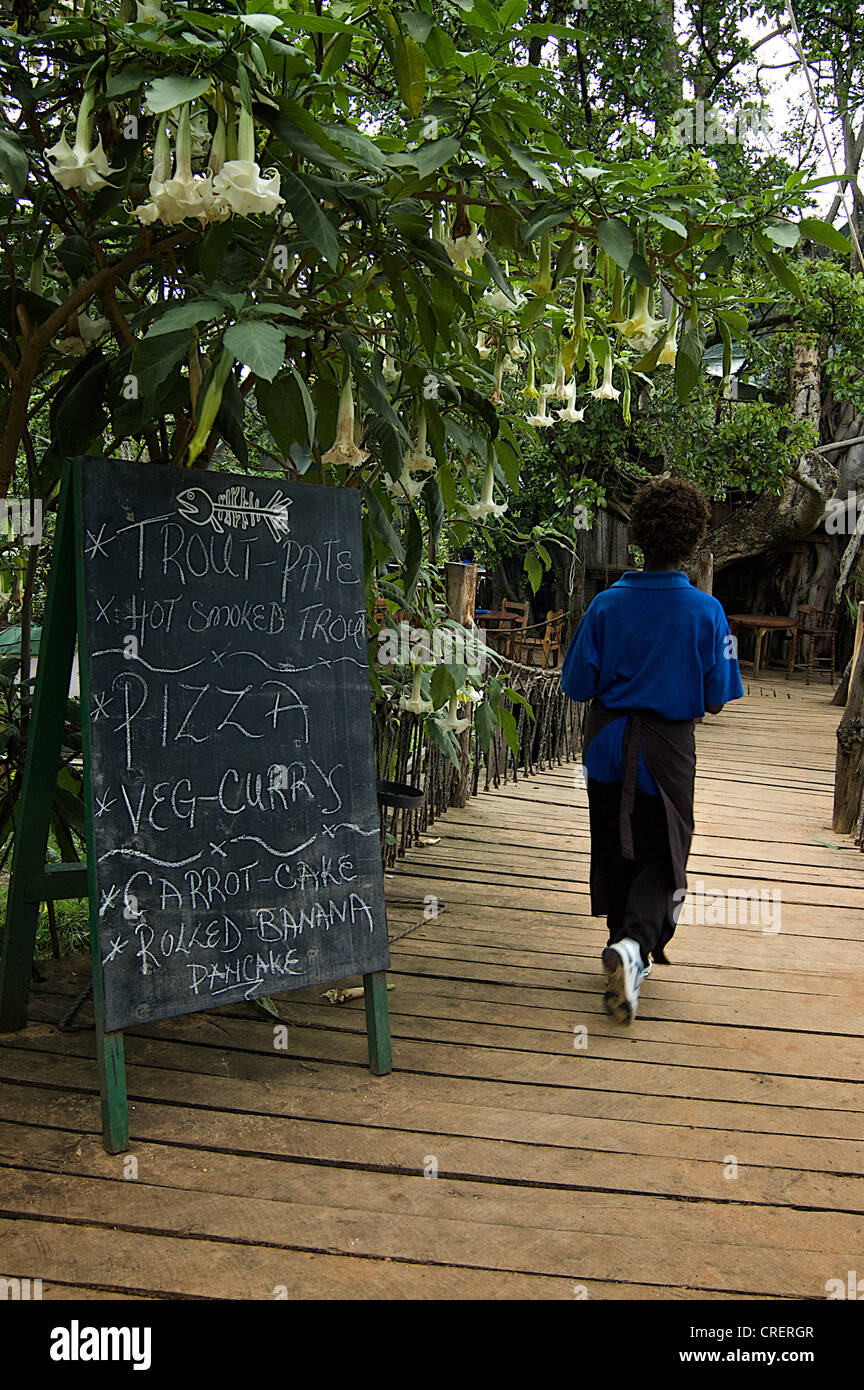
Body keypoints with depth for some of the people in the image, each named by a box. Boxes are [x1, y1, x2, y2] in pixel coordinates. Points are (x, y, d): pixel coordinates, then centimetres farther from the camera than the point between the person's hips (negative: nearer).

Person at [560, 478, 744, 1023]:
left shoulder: (607, 605, -9)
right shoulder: (706, 611, -11)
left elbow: (577, 685, -6)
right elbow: (716, 700, -8)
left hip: (608, 744, 2)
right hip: (667, 751, -2)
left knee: (614, 855, 17)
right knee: (663, 857, 9)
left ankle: (629, 956, 29)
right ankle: (634, 943, -16)